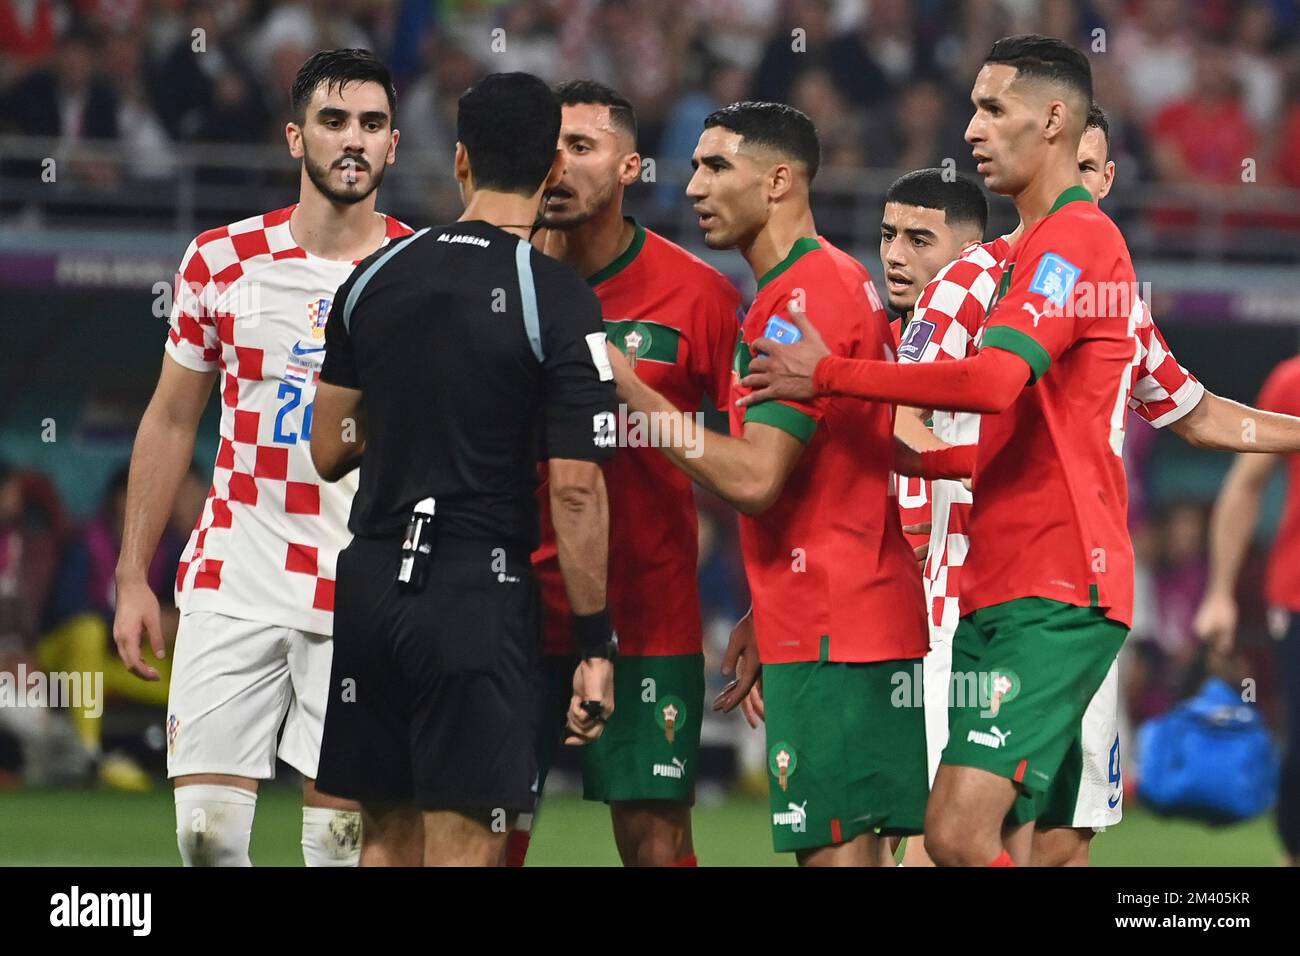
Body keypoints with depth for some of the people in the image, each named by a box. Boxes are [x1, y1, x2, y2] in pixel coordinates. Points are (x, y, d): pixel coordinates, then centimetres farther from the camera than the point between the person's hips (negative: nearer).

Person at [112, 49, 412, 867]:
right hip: (235, 586, 1)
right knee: (207, 828, -6)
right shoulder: (221, 262, 4)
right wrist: (133, 577, 8)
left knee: (343, 834, -1)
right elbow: (171, 422, 12)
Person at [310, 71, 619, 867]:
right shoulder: (560, 302, -9)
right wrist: (595, 646, -7)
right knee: (463, 847, -4)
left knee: (390, 838, 13)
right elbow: (576, 489, -12)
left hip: (371, 585, 5)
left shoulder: (376, 278, 5)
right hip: (479, 595, -5)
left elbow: (330, 451, 11)